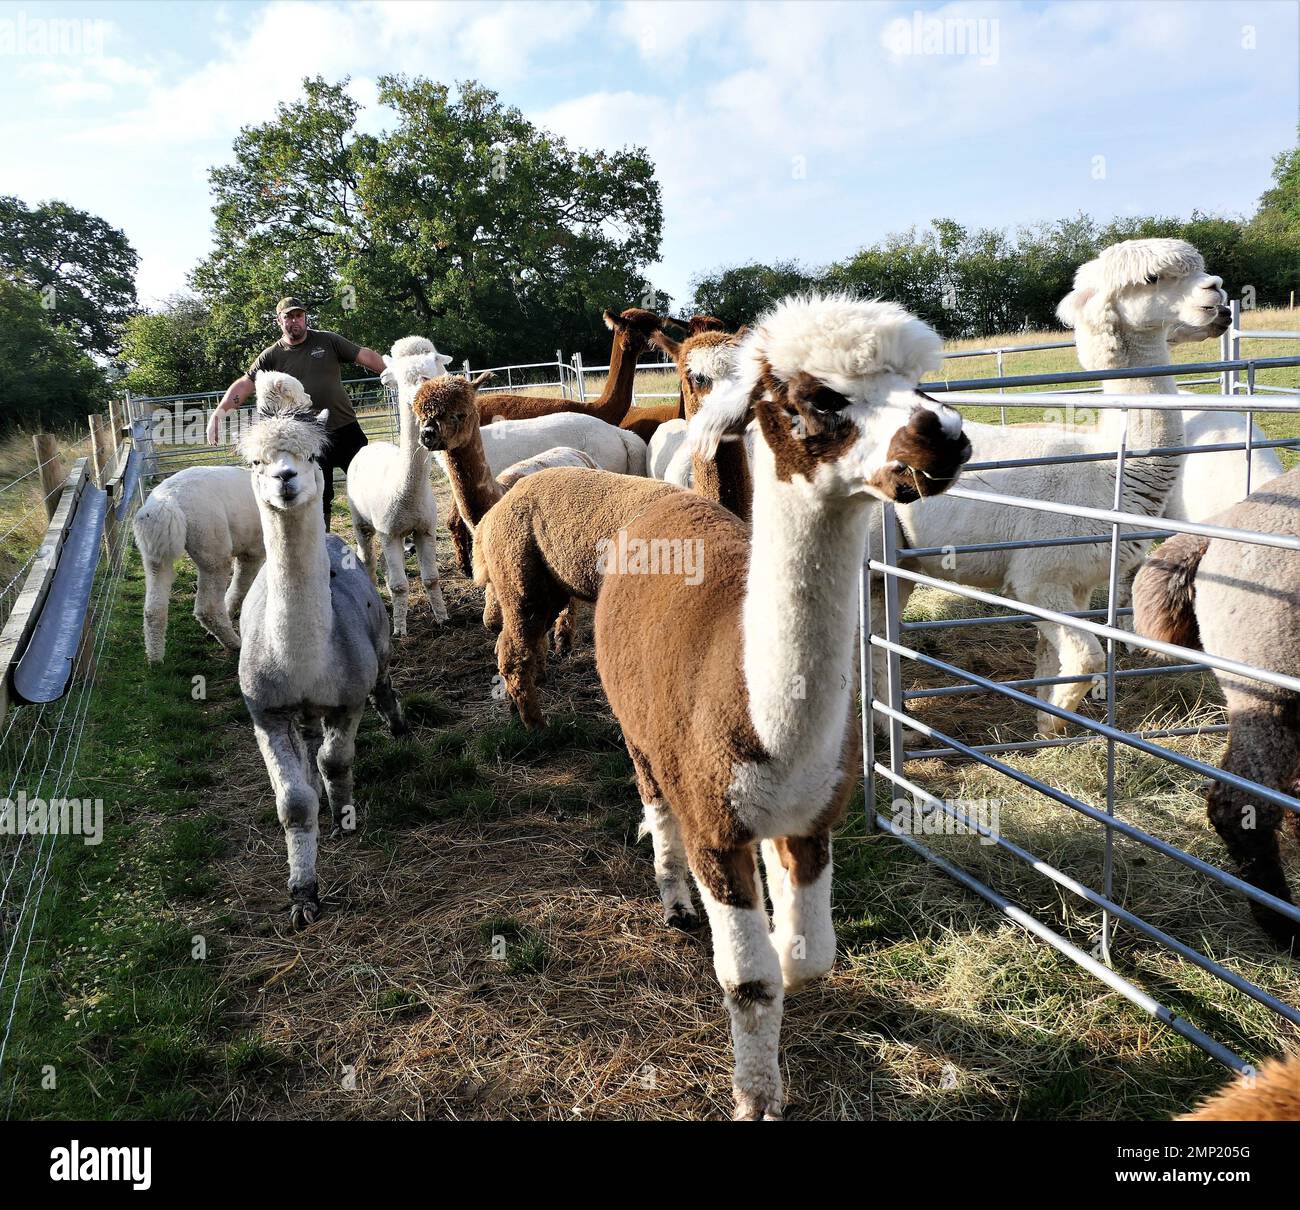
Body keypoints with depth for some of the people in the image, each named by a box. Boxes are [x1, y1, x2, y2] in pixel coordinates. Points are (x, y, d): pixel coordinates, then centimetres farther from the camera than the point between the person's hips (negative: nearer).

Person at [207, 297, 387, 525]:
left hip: (346, 428, 0)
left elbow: (366, 356, 1)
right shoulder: (271, 356, 2)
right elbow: (244, 384, -4)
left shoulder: (328, 341, 3)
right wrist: (218, 413, -16)